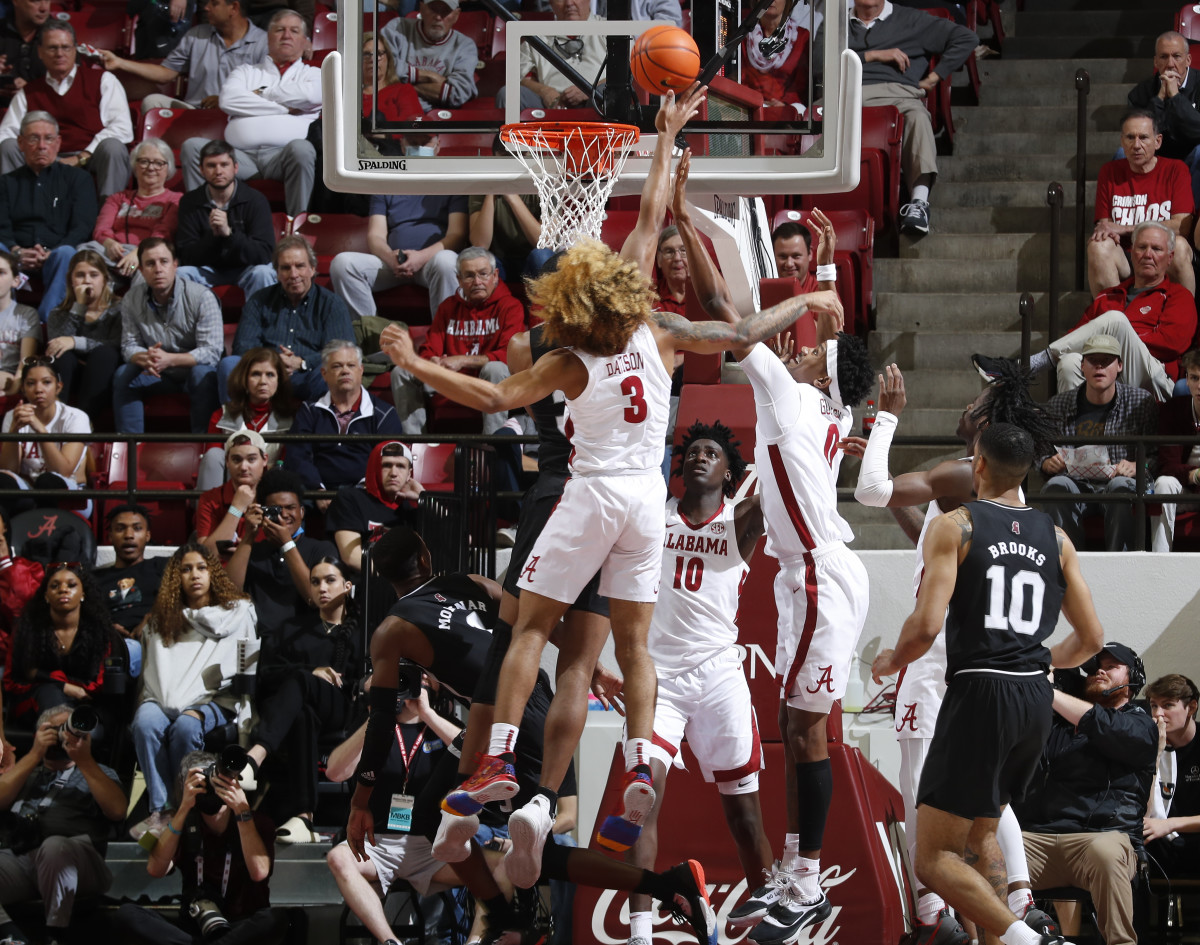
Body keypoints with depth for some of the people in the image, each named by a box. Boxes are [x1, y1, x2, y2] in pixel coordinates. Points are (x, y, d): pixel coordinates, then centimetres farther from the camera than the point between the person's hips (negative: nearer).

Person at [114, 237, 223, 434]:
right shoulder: (132, 299, -6)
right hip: (158, 375, 4)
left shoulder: (202, 298, -19)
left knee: (203, 374, -36)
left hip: (194, 368, -3)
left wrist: (169, 359, -36)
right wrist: (144, 358, -29)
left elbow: (212, 351, -24)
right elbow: (129, 345, -3)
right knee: (123, 375, -21)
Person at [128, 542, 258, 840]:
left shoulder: (238, 612, 15)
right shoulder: (161, 620, 22)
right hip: (165, 700, 2)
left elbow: (252, 666, 9)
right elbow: (149, 673, 18)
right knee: (146, 722, -33)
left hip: (216, 701, -2)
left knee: (185, 726, -36)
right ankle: (161, 811, -31)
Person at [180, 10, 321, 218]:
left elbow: (313, 94, -2)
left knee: (301, 148, -38)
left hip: (282, 155, -2)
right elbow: (229, 100, 6)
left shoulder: (313, 74, 24)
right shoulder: (246, 72, 28)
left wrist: (263, 93, 8)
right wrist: (284, 109, 3)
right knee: (193, 146, -22)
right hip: (241, 155, 2)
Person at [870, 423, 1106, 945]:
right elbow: (1090, 637, 13)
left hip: (979, 692, -6)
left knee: (934, 859, -3)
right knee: (980, 832, 26)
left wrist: (891, 661, 6)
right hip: (1037, 700, 6)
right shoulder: (1055, 538, 11)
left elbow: (927, 625, -15)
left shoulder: (954, 526, -5)